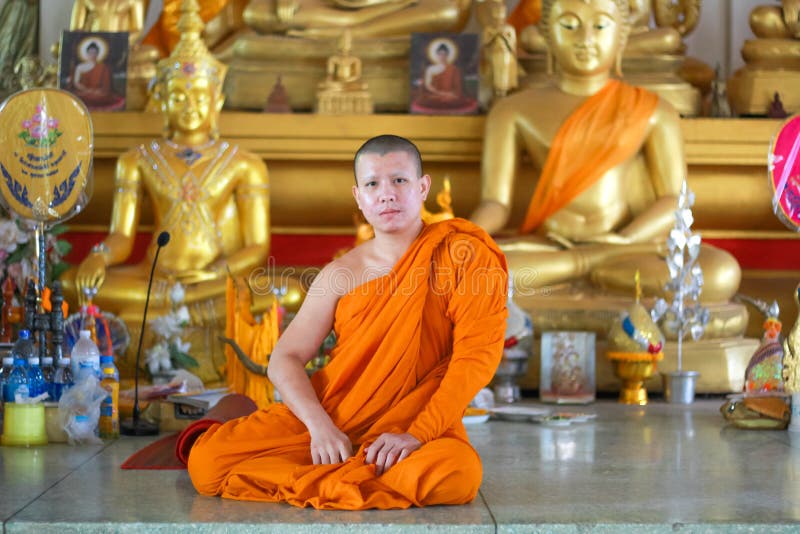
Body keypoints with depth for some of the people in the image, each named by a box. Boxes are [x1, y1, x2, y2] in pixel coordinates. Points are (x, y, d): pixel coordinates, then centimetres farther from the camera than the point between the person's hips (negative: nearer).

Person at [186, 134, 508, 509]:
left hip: (416, 422, 0)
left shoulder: (462, 251, -2)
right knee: (207, 461, -20)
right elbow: (285, 359, 2)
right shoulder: (341, 273, 7)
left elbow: (476, 354, -11)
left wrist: (417, 434, -21)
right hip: (331, 418, 0)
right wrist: (320, 426, -18)